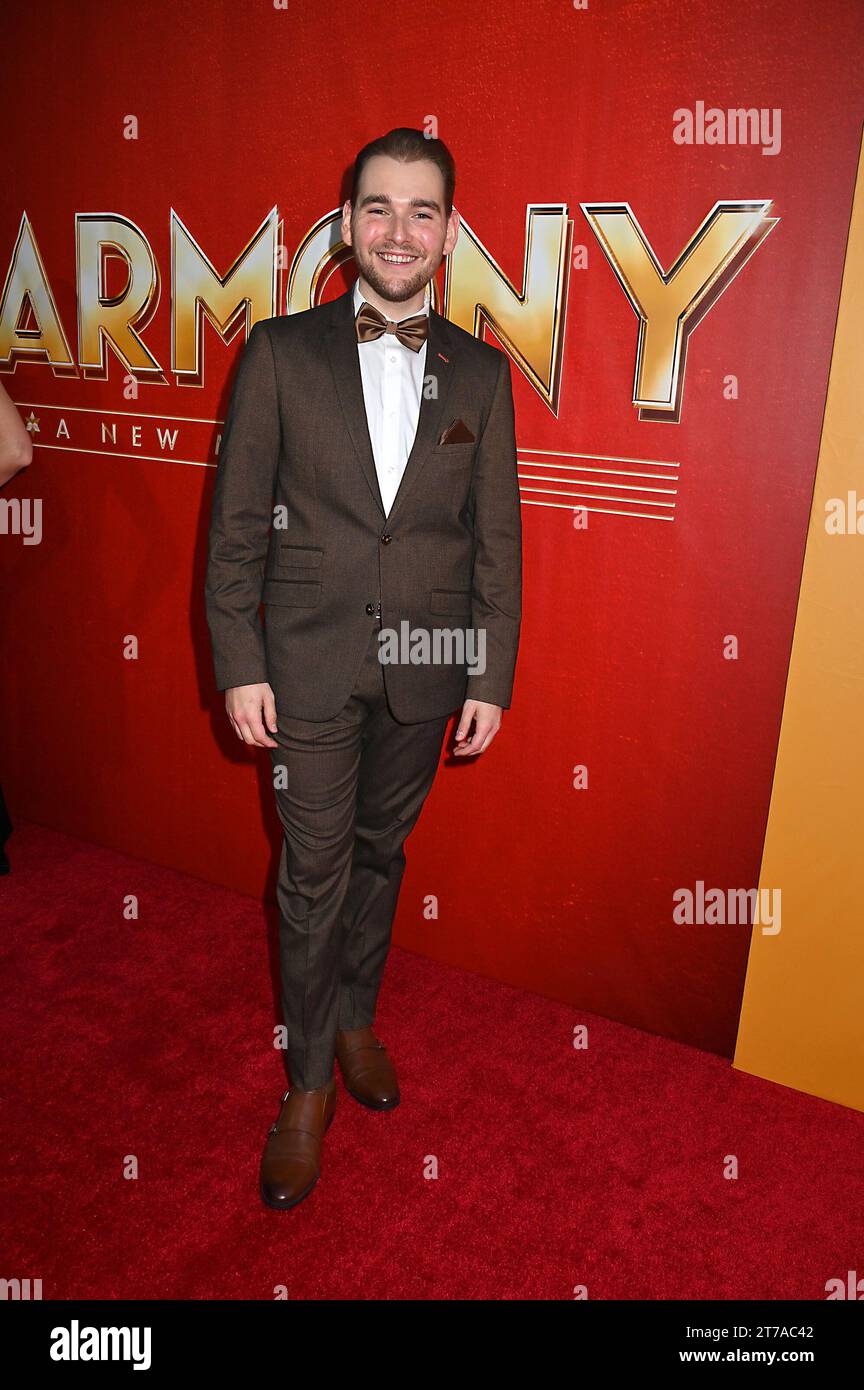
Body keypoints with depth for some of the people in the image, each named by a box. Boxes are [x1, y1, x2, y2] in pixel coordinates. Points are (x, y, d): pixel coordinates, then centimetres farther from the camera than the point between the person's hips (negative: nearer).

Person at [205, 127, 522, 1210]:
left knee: (381, 854, 17)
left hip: (427, 670, 2)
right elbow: (237, 523, -2)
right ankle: (310, 1081, 25)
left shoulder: (481, 373, 3)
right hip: (310, 663, -2)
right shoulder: (280, 352, -2)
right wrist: (239, 665, -7)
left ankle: (357, 1017, 41)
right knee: (314, 873, 6)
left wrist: (491, 679, 0)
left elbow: (496, 536, 3)